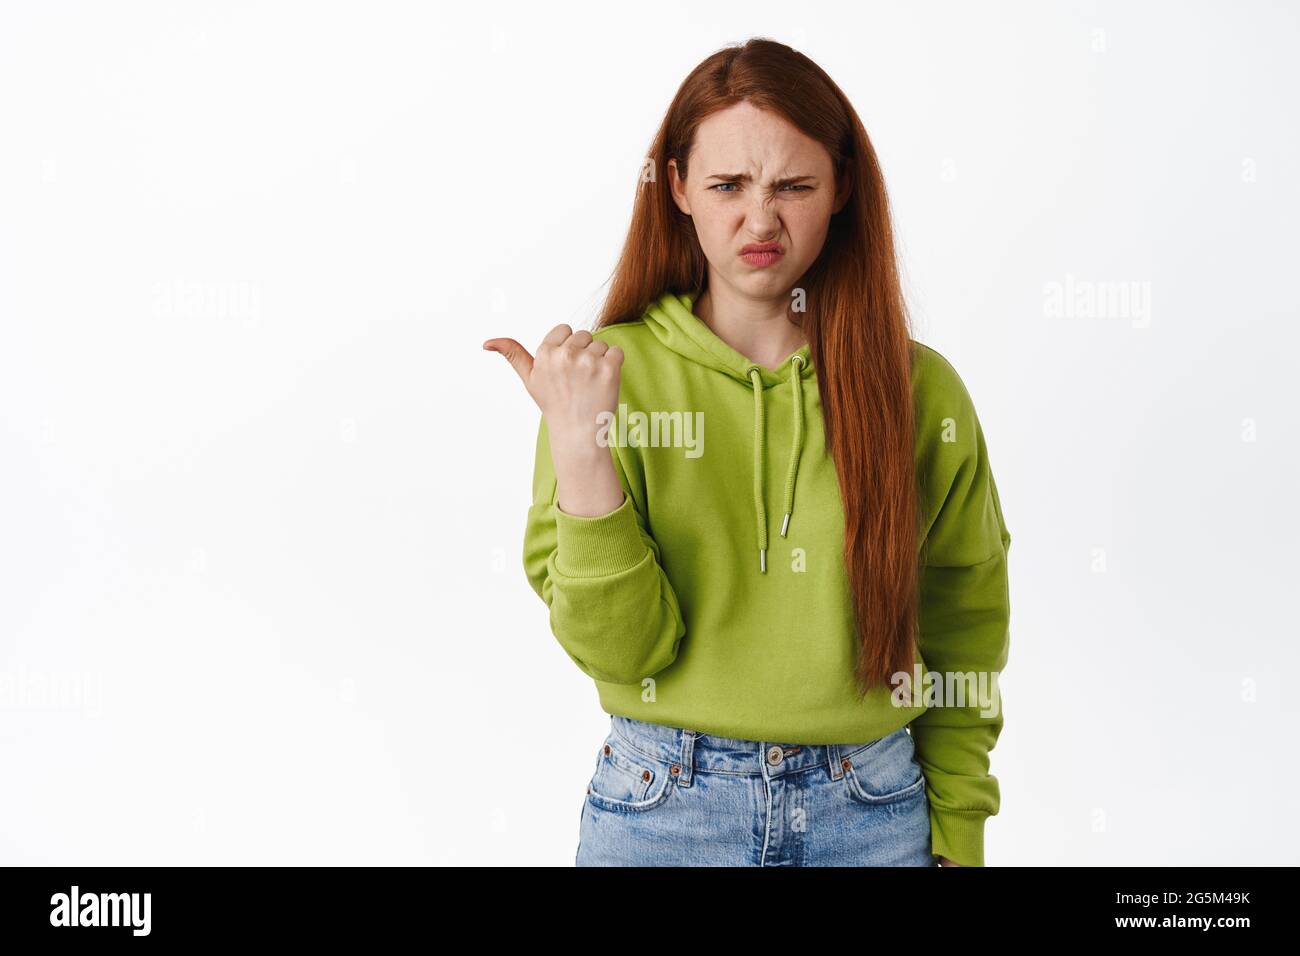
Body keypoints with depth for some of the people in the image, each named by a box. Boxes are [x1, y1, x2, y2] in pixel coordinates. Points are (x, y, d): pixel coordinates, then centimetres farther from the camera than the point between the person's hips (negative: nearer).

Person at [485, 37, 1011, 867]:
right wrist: (580, 452, -24)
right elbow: (619, 645, -12)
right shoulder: (608, 370, -8)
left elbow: (963, 639, 3)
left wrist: (957, 836, 1)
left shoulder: (921, 390, -5)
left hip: (874, 811, 2)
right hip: (662, 802, -1)